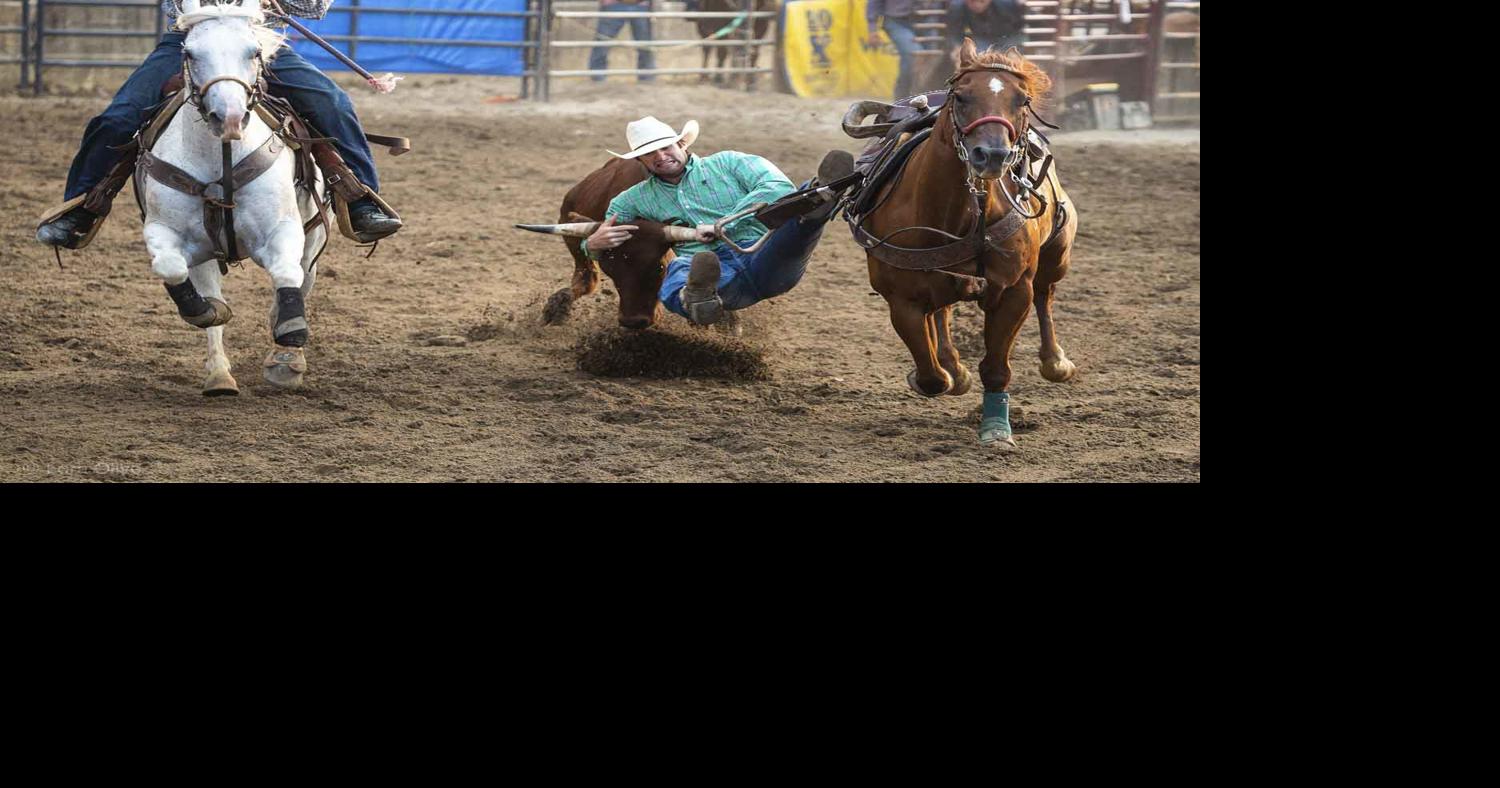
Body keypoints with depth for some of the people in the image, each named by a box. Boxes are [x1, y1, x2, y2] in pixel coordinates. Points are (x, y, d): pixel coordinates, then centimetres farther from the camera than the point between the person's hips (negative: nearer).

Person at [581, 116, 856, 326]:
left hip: (765, 258, 0)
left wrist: (724, 226, -9)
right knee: (679, 266, -38)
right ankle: (694, 299, -74)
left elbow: (779, 187, -1)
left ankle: (818, 201, -66)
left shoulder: (727, 163, 15)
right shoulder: (638, 199, 26)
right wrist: (593, 244, 5)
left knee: (800, 202, -30)